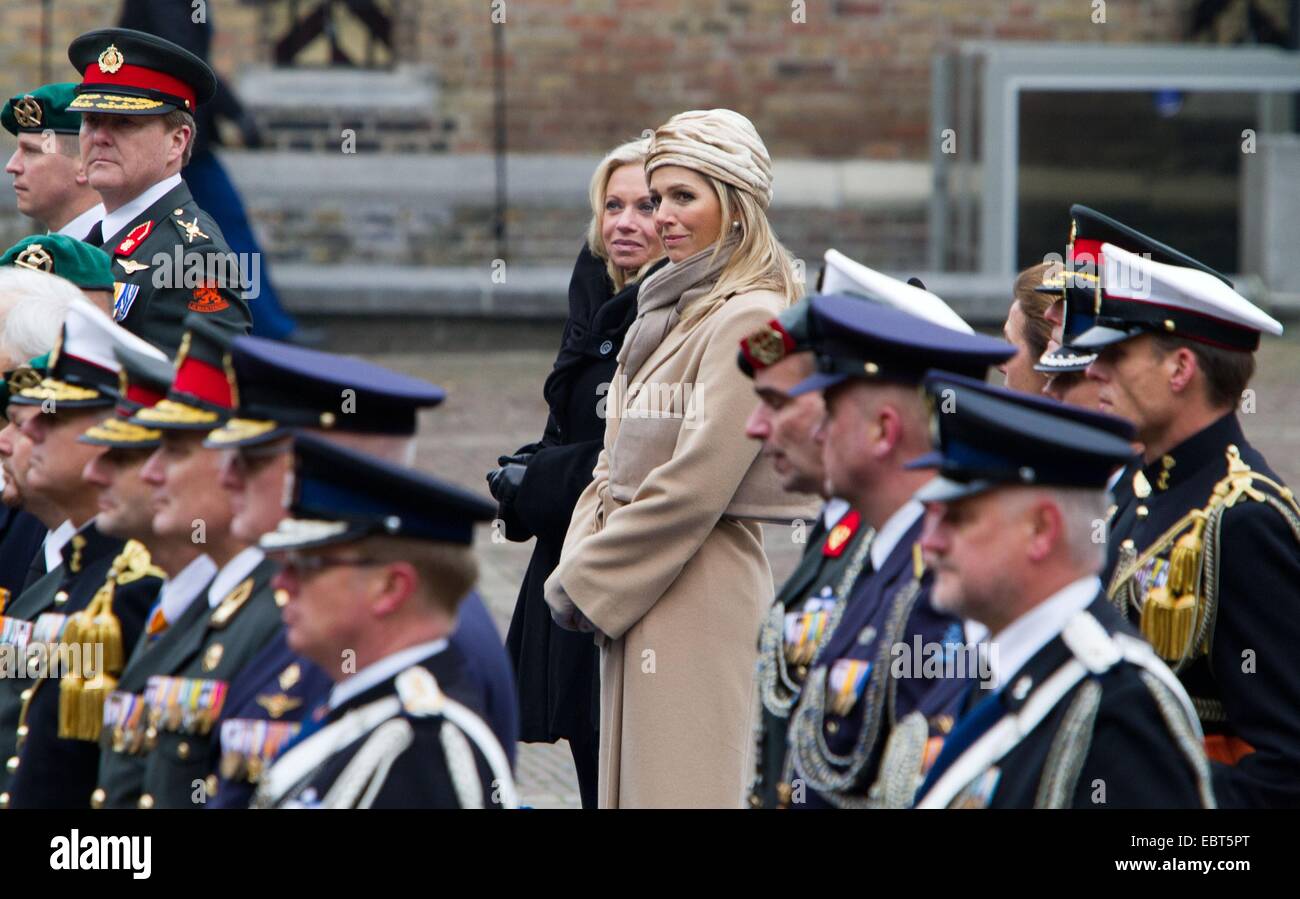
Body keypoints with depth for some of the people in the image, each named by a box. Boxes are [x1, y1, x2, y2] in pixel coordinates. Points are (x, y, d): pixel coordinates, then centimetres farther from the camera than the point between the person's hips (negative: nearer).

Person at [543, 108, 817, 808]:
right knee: (631, 780, 9)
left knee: (677, 786, -9)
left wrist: (585, 583, -12)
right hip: (637, 593, 9)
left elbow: (695, 485, -17)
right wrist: (578, 562, 2)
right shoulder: (672, 311, 18)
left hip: (697, 592, -9)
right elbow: (616, 463, 19)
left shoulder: (749, 320, -10)